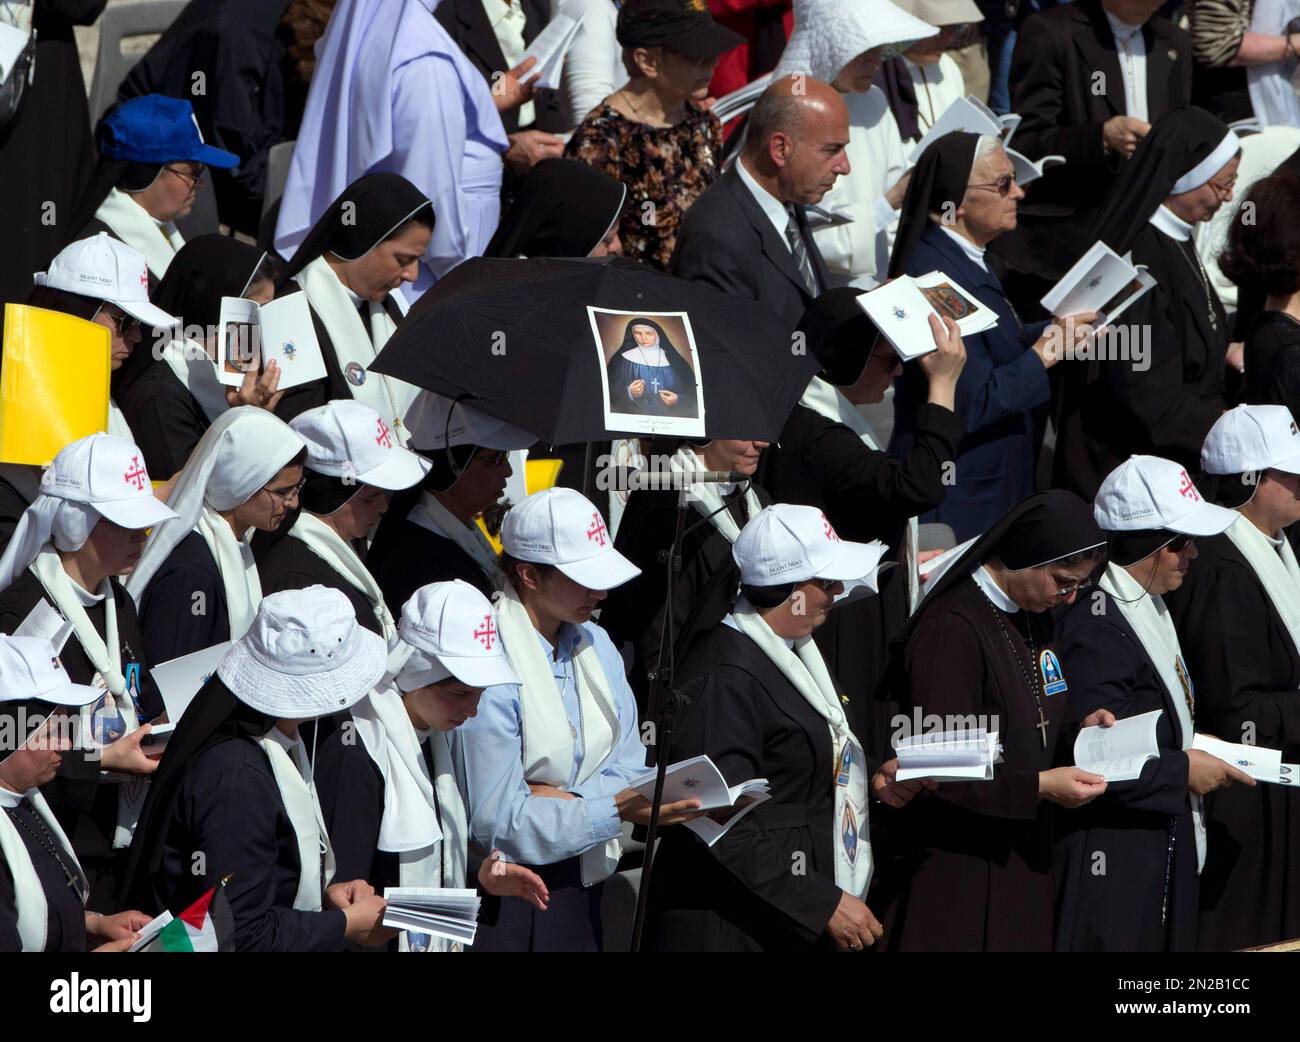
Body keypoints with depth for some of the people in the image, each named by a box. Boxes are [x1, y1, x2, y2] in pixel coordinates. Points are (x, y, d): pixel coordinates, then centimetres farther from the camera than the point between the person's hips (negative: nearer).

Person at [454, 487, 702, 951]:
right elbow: (497, 822, -20)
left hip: (581, 892, 7)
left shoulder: (595, 645, 7)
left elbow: (629, 767, 3)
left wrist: (564, 798, -16)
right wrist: (617, 807, -26)